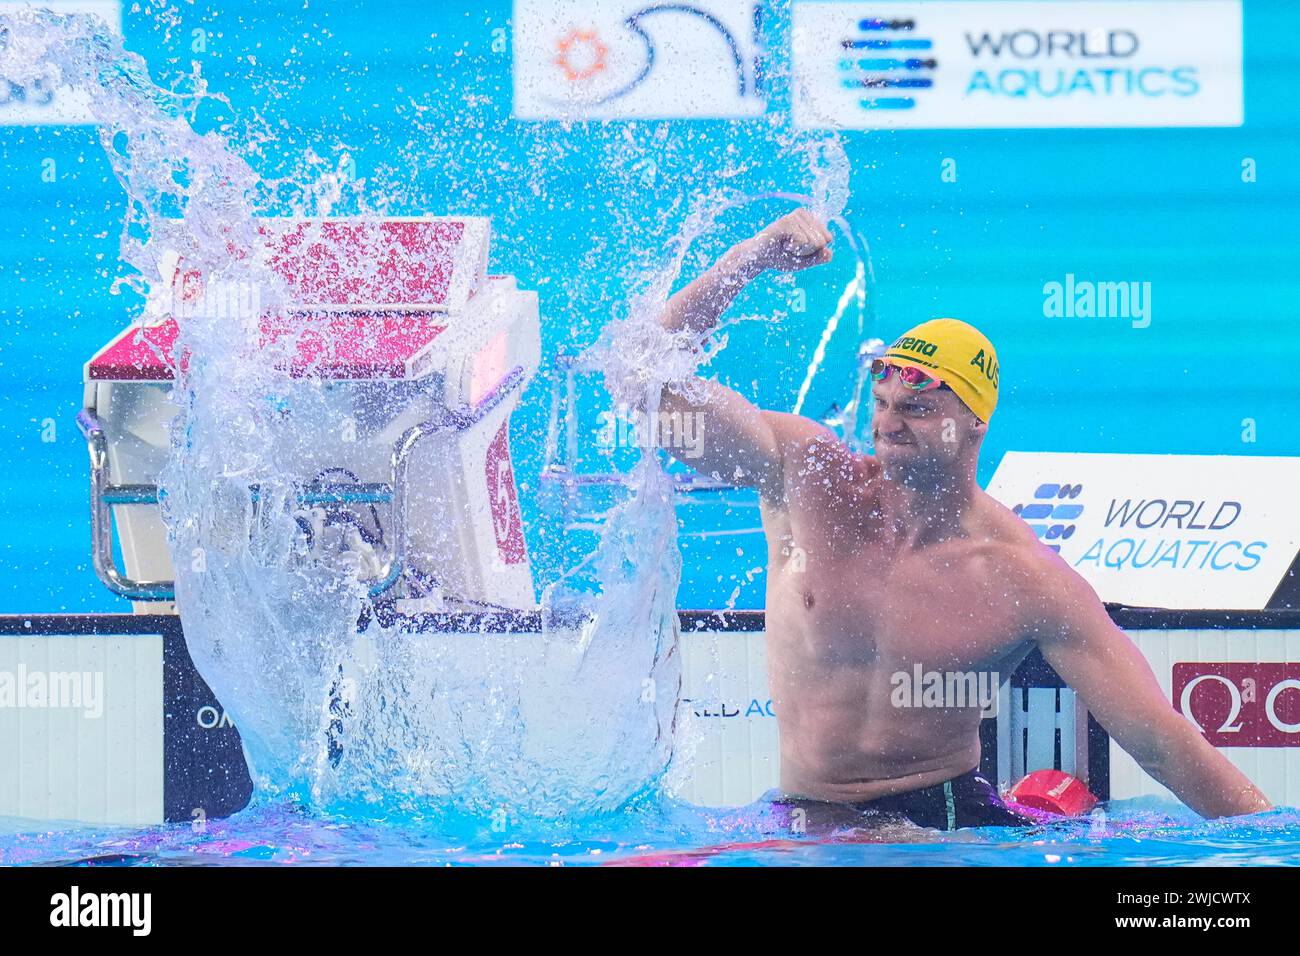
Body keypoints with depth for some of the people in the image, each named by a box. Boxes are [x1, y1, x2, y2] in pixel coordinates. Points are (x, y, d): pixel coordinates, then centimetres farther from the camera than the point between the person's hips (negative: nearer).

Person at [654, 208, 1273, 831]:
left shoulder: (1028, 580, -10)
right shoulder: (809, 479, -5)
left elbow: (1161, 742, -9)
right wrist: (748, 259, -17)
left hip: (951, 816, -1)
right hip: (810, 826, 1)